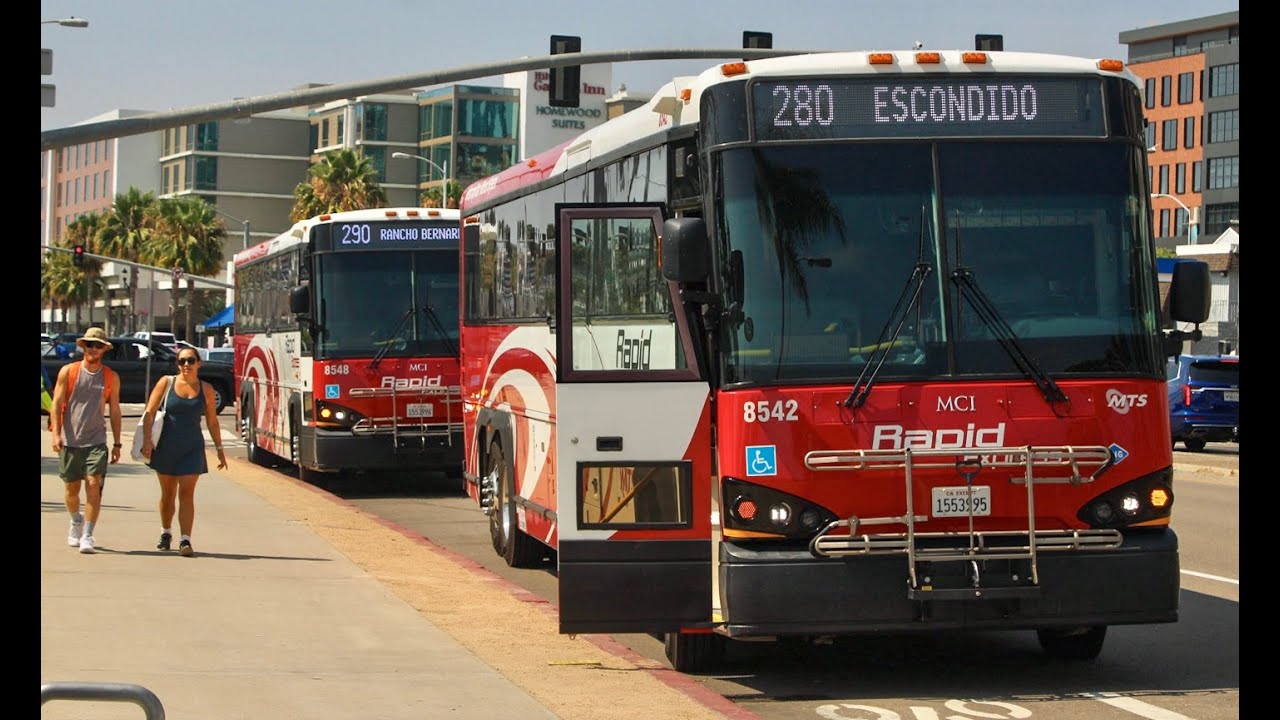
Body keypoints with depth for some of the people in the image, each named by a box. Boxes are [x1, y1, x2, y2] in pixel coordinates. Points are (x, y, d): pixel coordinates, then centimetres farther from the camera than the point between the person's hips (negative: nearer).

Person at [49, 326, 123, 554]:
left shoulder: (111, 377, 5)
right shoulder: (68, 371, 2)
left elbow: (114, 411, 11)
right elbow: (56, 403, 1)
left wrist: (117, 444, 10)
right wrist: (56, 433, -11)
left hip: (96, 441, 0)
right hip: (69, 440, 0)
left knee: (93, 484, -15)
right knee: (71, 488, 8)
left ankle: (88, 535, -13)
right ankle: (76, 521, 38)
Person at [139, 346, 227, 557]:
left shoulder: (206, 389, 3)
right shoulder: (166, 383, -1)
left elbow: (212, 421, 10)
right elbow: (150, 412, -3)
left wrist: (219, 449, 10)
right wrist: (147, 439, -14)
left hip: (192, 448, -1)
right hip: (166, 446, 1)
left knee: (186, 494, -10)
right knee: (167, 494, 13)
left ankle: (185, 540, -15)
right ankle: (166, 533, 34)